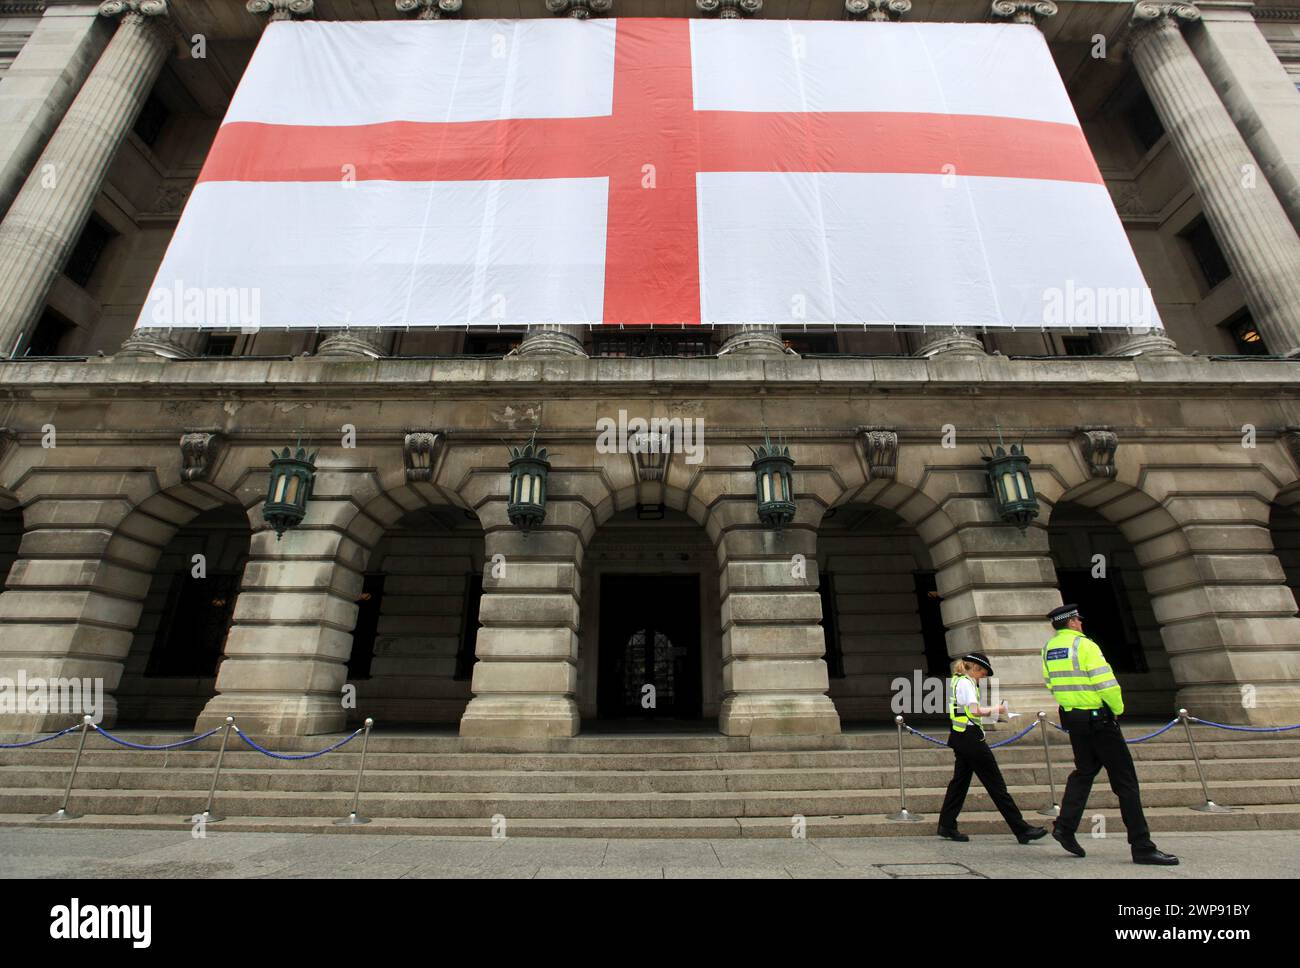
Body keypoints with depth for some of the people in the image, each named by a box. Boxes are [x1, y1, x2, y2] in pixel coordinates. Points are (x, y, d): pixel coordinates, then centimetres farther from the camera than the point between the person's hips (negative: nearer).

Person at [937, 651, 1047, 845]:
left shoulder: (955, 681, 16)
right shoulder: (966, 683, -14)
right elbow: (975, 711, -24)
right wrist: (995, 709, -9)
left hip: (959, 738, 9)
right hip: (971, 737, -9)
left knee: (960, 781, 11)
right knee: (996, 784, -1)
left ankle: (947, 826, 12)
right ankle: (1021, 829, 7)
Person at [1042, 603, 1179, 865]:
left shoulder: (1049, 647, 6)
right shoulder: (1084, 645, -16)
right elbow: (1107, 684, -18)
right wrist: (1118, 709, -1)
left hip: (1071, 717, 7)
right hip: (1098, 718, -7)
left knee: (1084, 772, 18)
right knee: (1125, 780, 2)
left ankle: (1065, 827, 13)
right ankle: (1142, 847, 5)